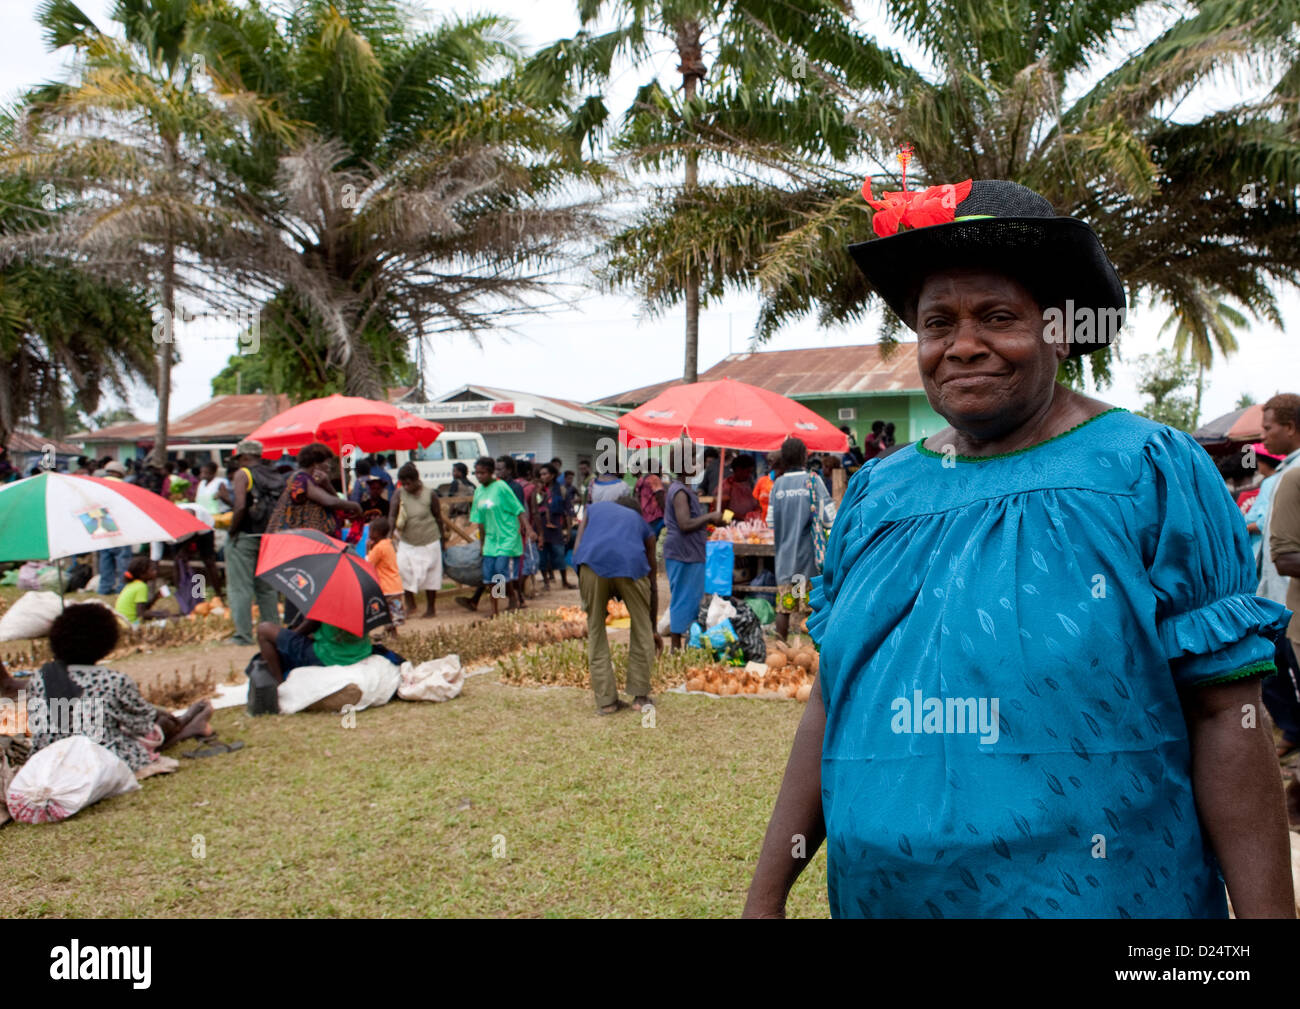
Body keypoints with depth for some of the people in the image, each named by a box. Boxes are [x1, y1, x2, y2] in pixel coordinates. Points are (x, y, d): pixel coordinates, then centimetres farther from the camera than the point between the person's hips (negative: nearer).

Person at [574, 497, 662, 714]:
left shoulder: (595, 508, 36)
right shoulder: (641, 523, 35)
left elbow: (577, 551, 18)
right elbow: (653, 583, 36)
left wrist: (584, 590, 28)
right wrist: (654, 628, 43)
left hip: (592, 562, 0)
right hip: (631, 564, 0)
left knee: (595, 632, 15)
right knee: (642, 631, 19)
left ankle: (606, 700, 17)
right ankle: (640, 696, 25)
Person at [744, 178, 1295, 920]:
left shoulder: (1152, 473, -7)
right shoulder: (877, 494, 4)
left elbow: (1226, 718, -9)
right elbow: (835, 701, 7)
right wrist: (767, 894, 6)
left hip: (1101, 896, -3)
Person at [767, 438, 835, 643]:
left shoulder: (777, 485, 2)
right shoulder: (813, 481, -7)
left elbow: (770, 521, 7)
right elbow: (829, 518, -10)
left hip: (785, 555, 3)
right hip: (809, 555, -3)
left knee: (783, 606, 6)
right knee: (814, 605, 3)